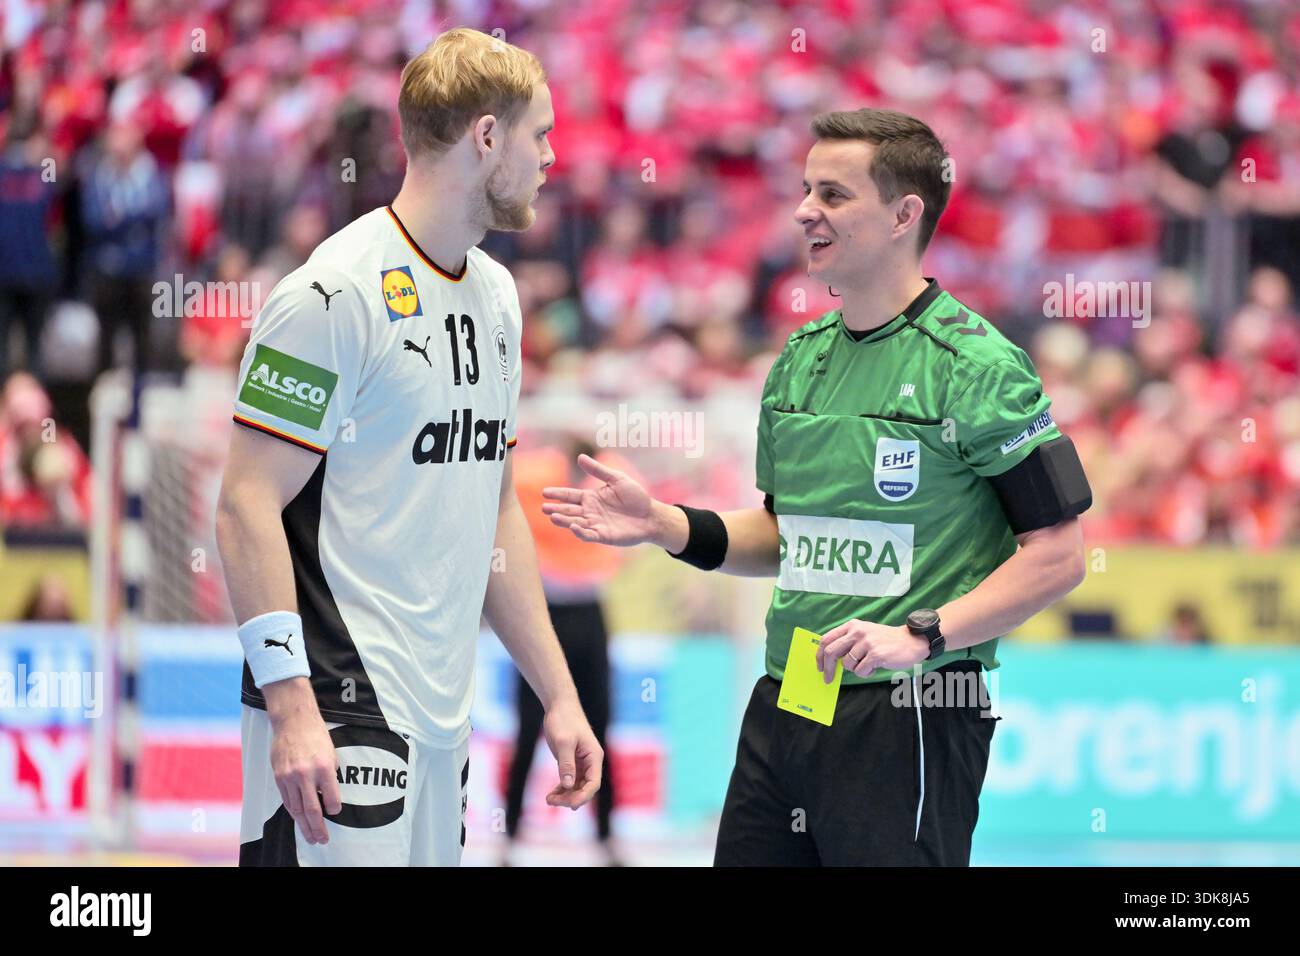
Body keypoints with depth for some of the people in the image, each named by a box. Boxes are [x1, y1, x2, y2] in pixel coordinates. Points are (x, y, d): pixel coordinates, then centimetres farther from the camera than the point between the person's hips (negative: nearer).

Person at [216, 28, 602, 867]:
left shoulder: (497, 294, 16)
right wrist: (291, 709, -21)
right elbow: (248, 507, -14)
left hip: (445, 718, 8)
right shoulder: (339, 293, -11)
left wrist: (558, 693, 19)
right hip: (340, 710, -8)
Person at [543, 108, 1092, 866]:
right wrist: (665, 526, 8)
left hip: (908, 712, -7)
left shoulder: (976, 364, -10)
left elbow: (1058, 555, -13)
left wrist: (920, 635, -21)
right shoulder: (800, 359, 13)